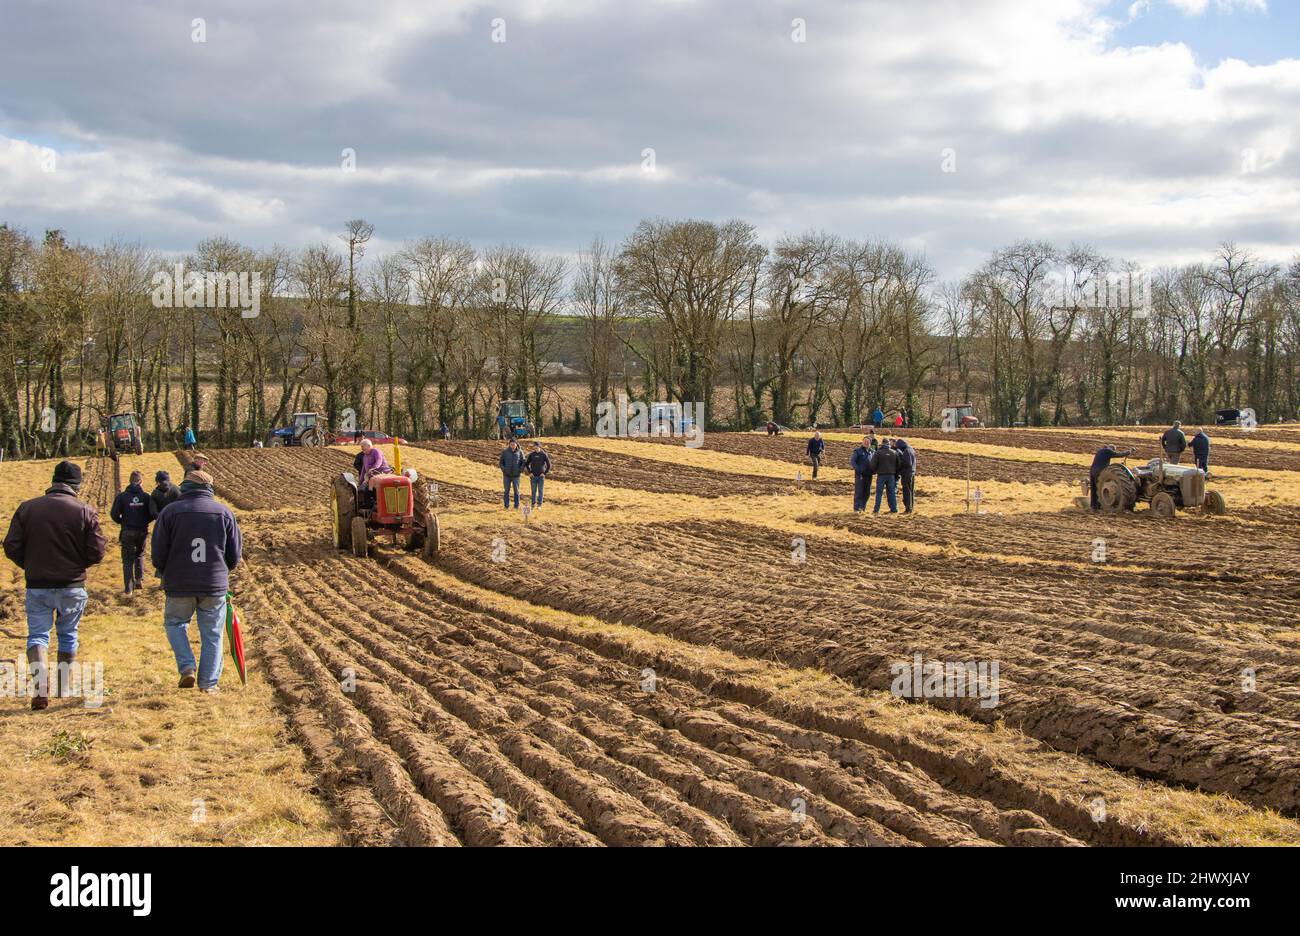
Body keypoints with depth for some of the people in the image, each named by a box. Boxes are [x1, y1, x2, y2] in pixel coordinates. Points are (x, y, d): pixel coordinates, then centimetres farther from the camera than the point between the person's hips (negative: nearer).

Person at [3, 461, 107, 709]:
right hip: (72, 586, 0)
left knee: (37, 634, 7)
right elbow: (96, 551, -9)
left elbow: (11, 547, -4)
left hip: (37, 586, 0)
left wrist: (30, 566, 13)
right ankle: (64, 686, 26)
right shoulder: (85, 511, -8)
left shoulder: (27, 508, -3)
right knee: (68, 635, 17)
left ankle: (41, 685, -14)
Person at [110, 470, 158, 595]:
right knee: (139, 555, 25)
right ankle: (139, 579, 15)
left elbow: (114, 514, -12)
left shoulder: (122, 496, -5)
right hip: (142, 532, 1)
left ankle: (129, 588, 1)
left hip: (127, 532, -1)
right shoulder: (146, 496, -3)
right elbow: (154, 514, -11)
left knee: (128, 560, 6)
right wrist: (145, 521, 9)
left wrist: (121, 522, 8)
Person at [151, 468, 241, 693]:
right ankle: (208, 683, 13)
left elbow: (158, 553, -2)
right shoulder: (224, 512, 3)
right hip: (215, 586, 1)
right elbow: (235, 553, 5)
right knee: (212, 634, 11)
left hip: (179, 586, -1)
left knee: (175, 623, 21)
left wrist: (168, 574, 17)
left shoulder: (170, 511, -2)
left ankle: (186, 666, 4)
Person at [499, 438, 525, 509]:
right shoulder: (505, 452, -2)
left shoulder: (519, 453, -2)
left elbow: (523, 462, 3)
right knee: (506, 490, 3)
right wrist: (503, 469, -8)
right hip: (507, 475, 0)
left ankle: (516, 506, 8)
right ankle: (506, 506, 8)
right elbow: (501, 461, 4)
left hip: (516, 475, 0)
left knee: (516, 490, 2)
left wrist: (520, 470, -7)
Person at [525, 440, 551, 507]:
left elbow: (549, 465, -1)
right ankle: (533, 504, 13)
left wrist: (545, 473, -6)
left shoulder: (544, 454, -5)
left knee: (540, 491, 1)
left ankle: (539, 504, 6)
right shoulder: (531, 454, 0)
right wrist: (529, 472, 1)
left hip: (541, 476, -1)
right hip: (533, 476, 2)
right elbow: (527, 464, 11)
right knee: (533, 491, 5)